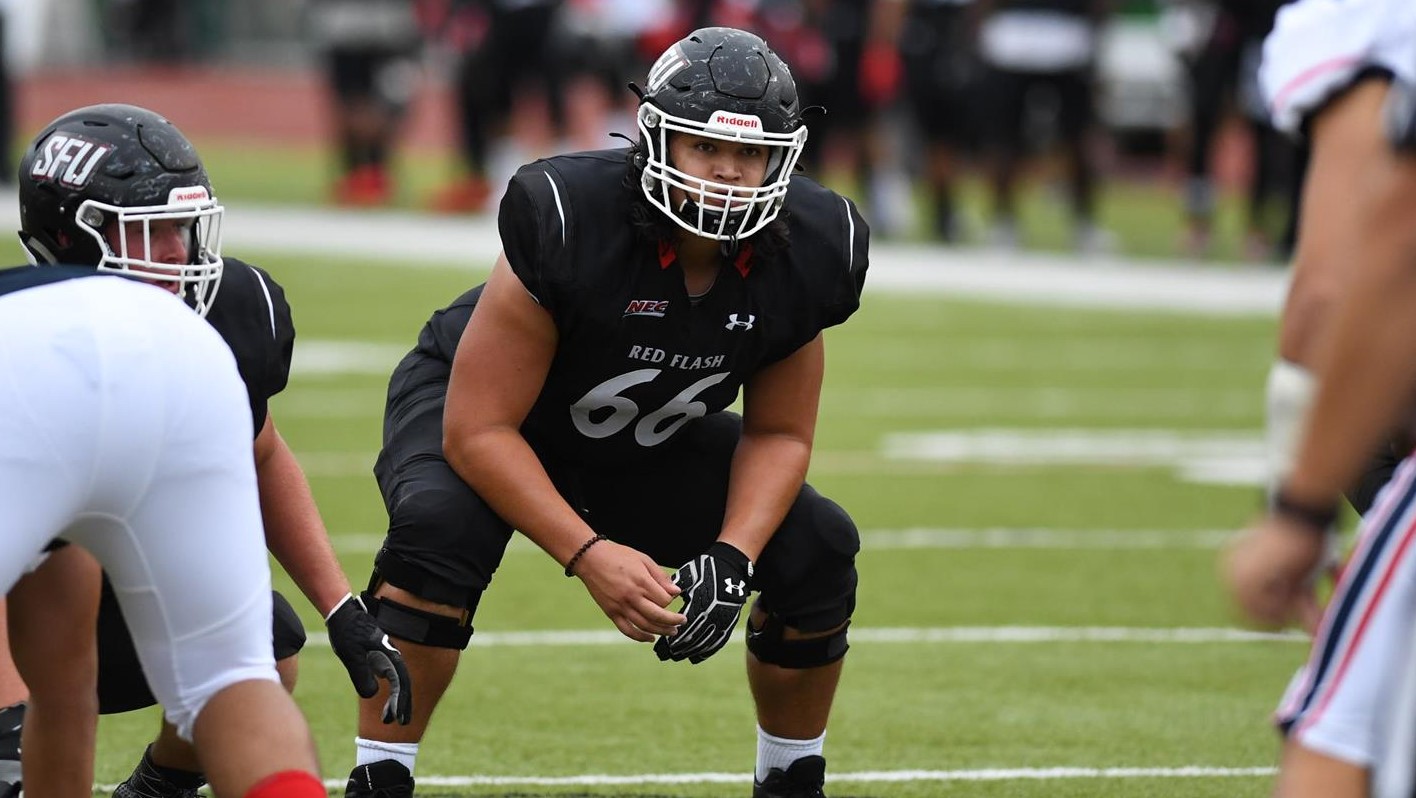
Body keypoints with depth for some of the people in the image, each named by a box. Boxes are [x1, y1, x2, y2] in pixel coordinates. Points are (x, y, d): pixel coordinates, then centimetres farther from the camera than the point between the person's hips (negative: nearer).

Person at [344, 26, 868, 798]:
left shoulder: (800, 253, -22)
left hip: (651, 442, 5)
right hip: (481, 409, -5)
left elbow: (778, 435, -7)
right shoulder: (569, 222, -37)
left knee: (817, 551, -10)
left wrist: (731, 558, -25)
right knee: (439, 528, -36)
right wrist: (589, 555, -39)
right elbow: (478, 429, -31)